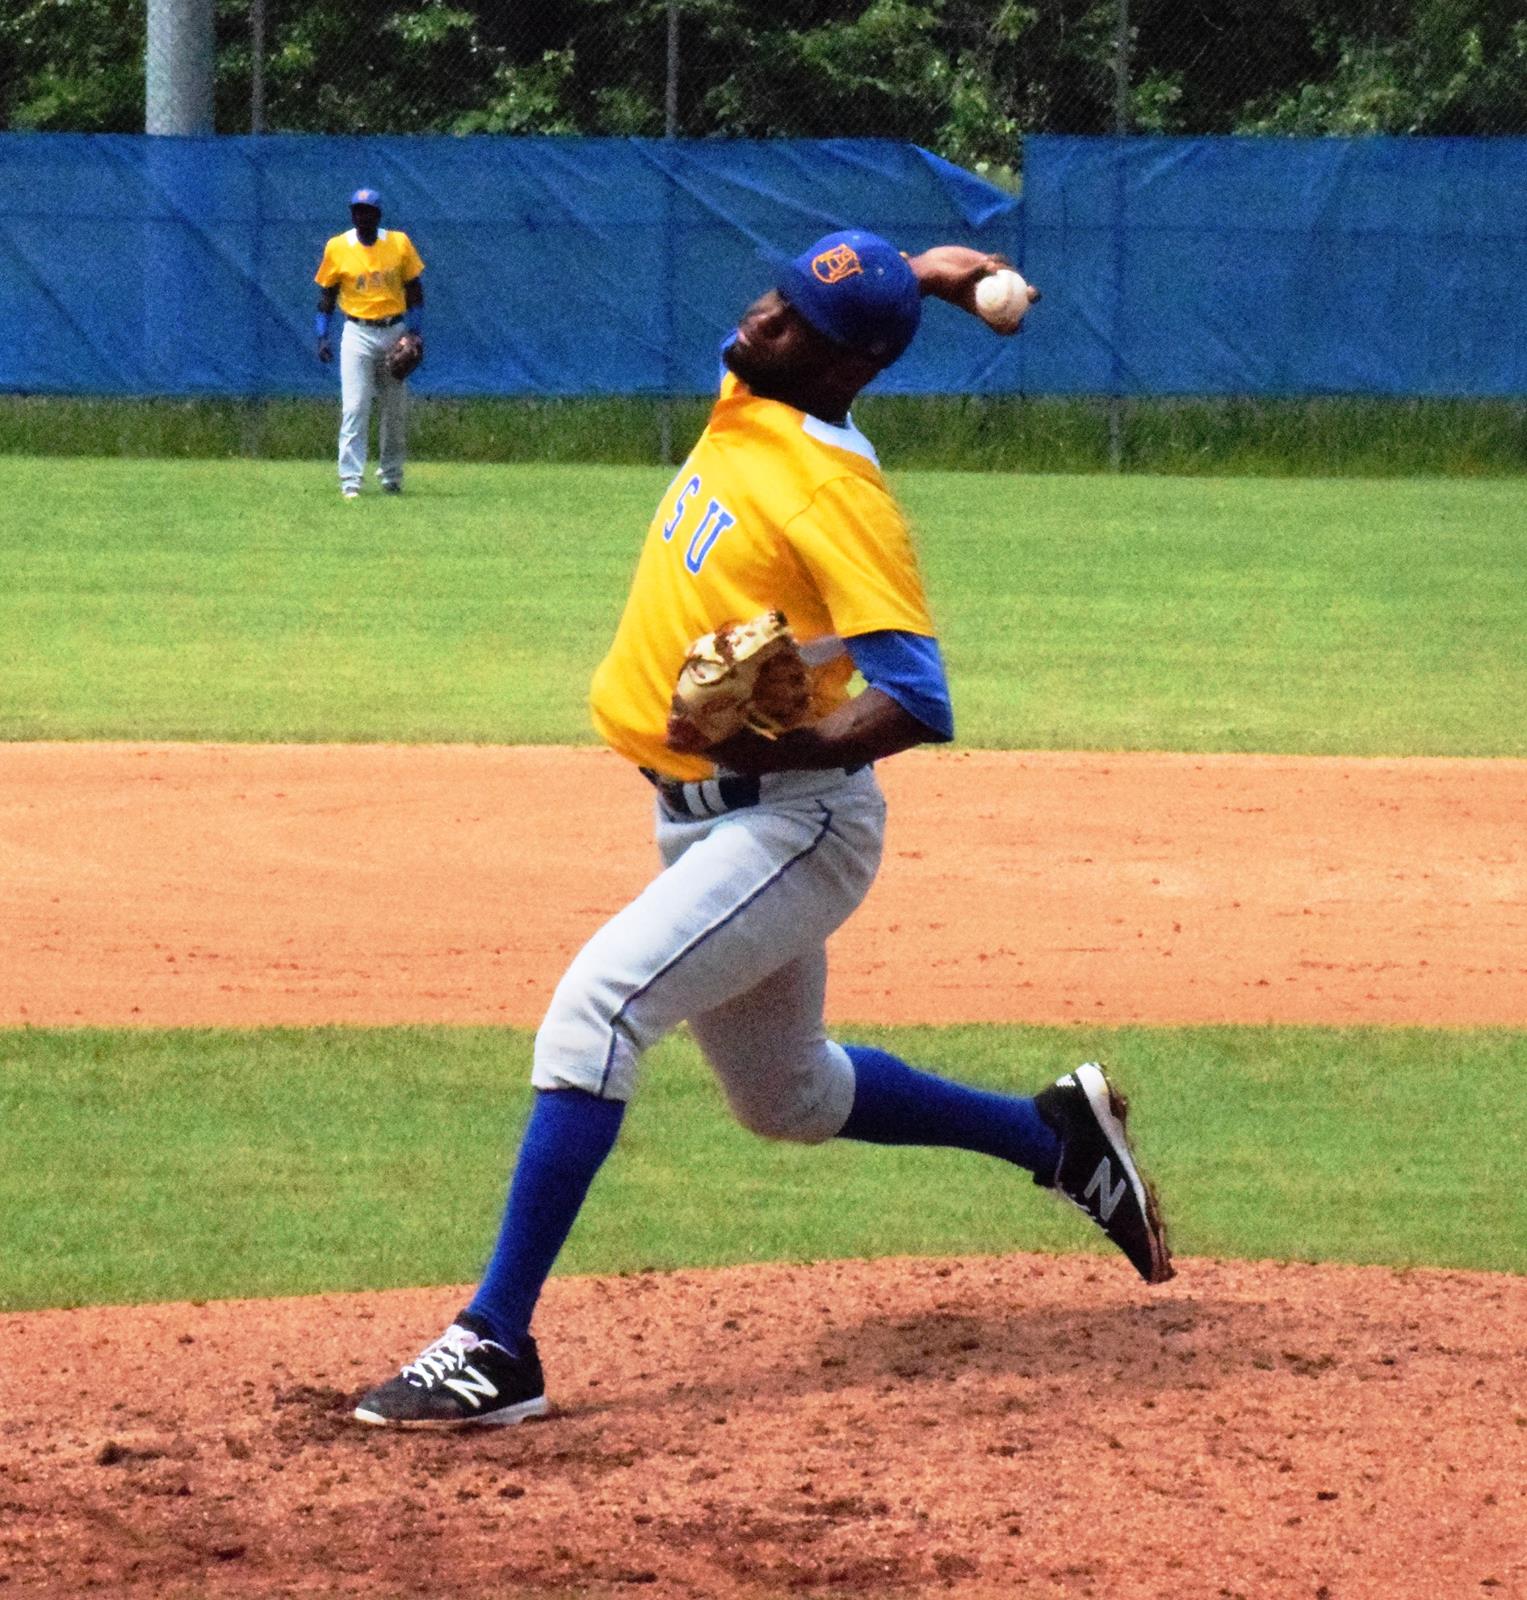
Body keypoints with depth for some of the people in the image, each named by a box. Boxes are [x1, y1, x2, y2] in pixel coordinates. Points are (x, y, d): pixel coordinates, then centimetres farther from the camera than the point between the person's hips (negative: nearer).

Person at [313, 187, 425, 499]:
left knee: (396, 410, 7)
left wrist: (415, 332, -4)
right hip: (358, 335, -2)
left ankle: (391, 476, 21)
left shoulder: (400, 243, 0)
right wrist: (322, 337, -5)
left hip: (394, 333, 2)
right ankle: (350, 481, -13)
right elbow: (326, 295, 4)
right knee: (354, 408, -11)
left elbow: (414, 291, 5)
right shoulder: (337, 248, -2)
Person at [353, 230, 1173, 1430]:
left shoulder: (836, 488, -20)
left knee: (592, 1008, -26)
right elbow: (842, 290, 26)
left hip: (792, 821, -10)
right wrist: (918, 276, 9)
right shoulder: (745, 404, 4)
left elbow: (918, 704, -26)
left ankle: (496, 1349, -29)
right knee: (787, 1095, 23)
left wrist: (780, 747, -40)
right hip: (701, 820, 10)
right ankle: (1060, 1136, 39)